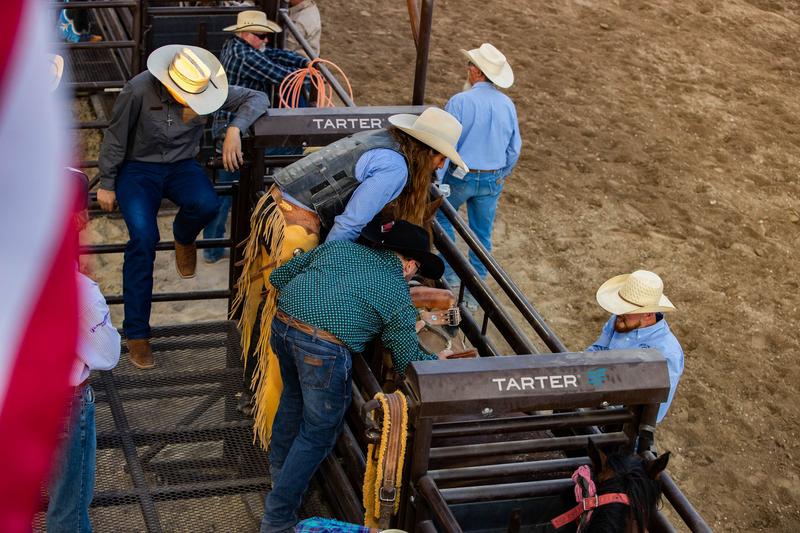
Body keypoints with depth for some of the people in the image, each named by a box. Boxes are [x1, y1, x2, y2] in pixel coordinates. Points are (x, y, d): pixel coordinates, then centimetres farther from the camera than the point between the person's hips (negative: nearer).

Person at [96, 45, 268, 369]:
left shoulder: (203, 89, -12)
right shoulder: (139, 90, -21)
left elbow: (256, 98, -10)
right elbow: (115, 138, -8)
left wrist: (234, 129, -27)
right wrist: (107, 184, -2)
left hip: (182, 165, 3)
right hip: (138, 168, -3)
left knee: (207, 205, -32)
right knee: (143, 238, -25)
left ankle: (183, 238, 11)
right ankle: (136, 333, -14)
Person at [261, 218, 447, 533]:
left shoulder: (338, 247, 21)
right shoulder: (398, 296, 8)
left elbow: (278, 276, 25)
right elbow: (409, 364, 11)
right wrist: (438, 361, 31)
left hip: (282, 325, 6)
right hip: (324, 349, -6)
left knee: (294, 395, 33)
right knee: (318, 433, 12)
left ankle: (279, 464, 54)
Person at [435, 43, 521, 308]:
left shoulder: (460, 102, -19)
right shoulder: (508, 105, -3)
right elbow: (514, 149, 5)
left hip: (460, 176, -4)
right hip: (492, 180, 4)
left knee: (441, 217, 22)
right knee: (482, 234, 14)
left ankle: (449, 272, 21)